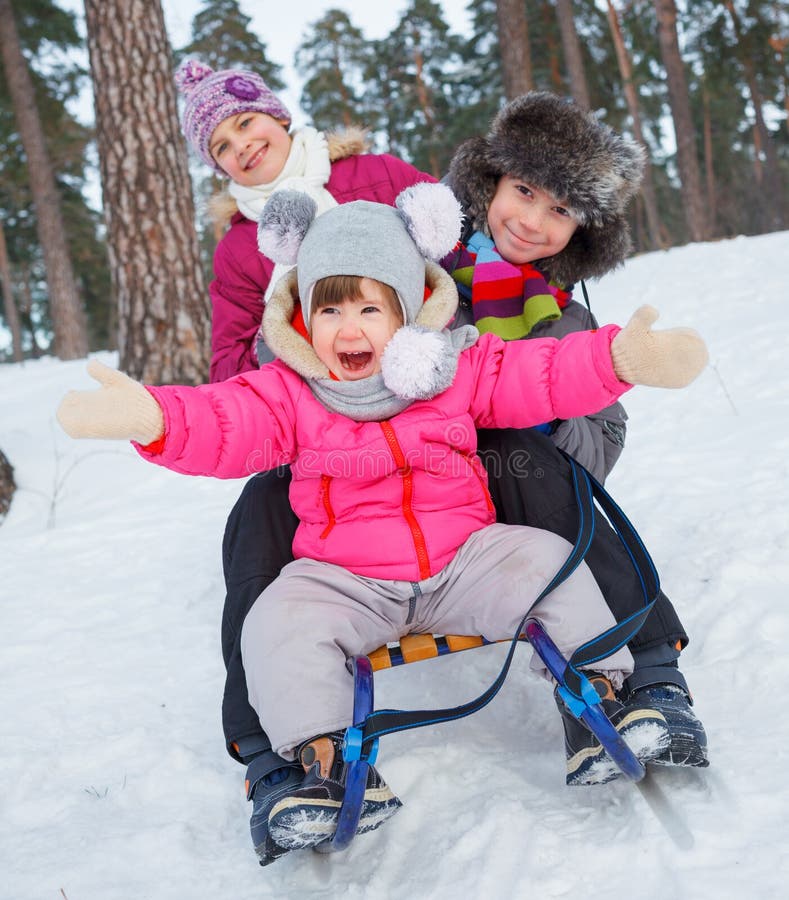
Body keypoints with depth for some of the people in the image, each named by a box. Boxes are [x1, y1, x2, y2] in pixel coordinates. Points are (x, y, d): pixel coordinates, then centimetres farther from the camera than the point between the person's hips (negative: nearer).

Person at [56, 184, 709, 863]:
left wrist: (623, 358, -25)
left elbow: (544, 373, -6)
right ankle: (326, 756, -14)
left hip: (463, 558, 1)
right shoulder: (290, 391, -2)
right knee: (278, 624, -24)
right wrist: (150, 417, -40)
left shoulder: (460, 369, 1)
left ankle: (600, 688, -2)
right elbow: (226, 421, -18)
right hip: (345, 579, 0)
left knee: (546, 563, -19)